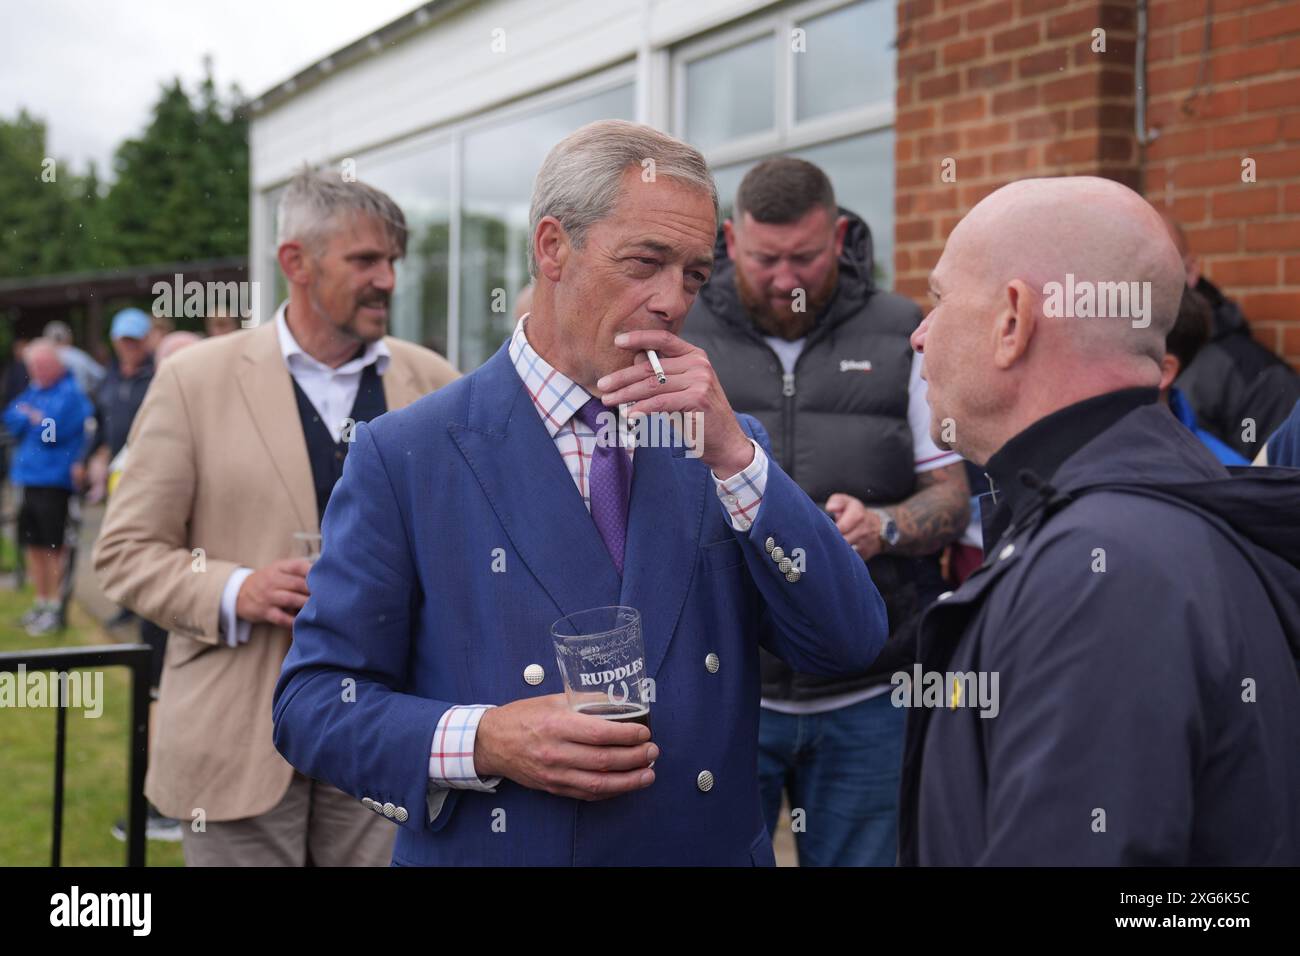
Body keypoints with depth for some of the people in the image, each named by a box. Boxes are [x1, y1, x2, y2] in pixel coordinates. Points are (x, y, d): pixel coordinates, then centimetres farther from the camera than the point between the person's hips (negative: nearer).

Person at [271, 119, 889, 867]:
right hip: (494, 847, -3)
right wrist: (479, 744, -25)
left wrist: (732, 453, -17)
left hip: (716, 845, 3)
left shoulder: (723, 444, 0)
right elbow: (312, 701, -8)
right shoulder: (406, 459, -10)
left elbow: (850, 645, -8)